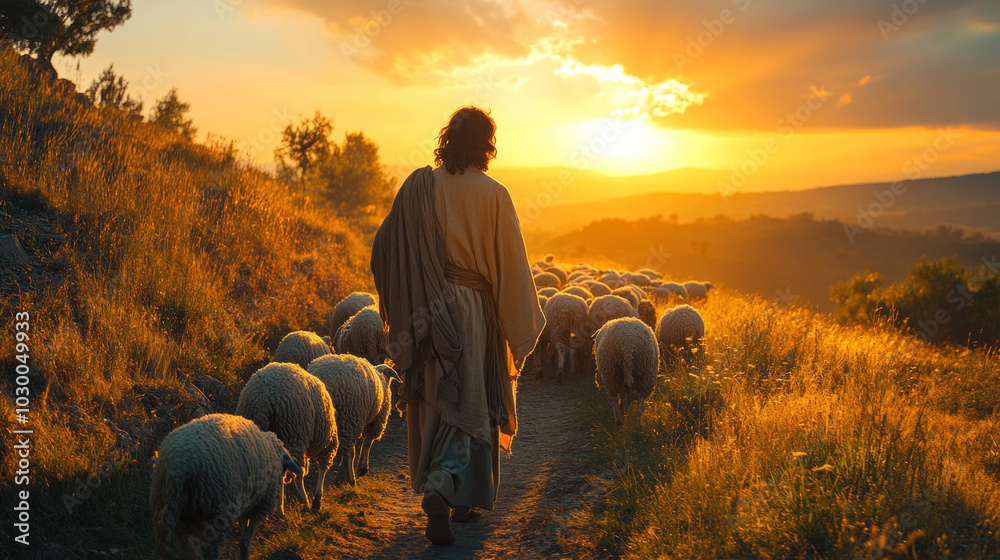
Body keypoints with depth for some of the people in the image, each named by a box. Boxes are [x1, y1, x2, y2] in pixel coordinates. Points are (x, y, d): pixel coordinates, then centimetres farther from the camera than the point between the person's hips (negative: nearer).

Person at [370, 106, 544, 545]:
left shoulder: (417, 187, 0)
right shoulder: (492, 195, -9)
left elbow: (383, 249, 2)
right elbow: (511, 265, -7)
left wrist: (403, 317, 11)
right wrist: (521, 328, 2)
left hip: (427, 312, 3)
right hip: (473, 311, -3)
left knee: (434, 400, 17)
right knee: (467, 405, 5)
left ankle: (440, 489, 27)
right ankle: (443, 490, -12)